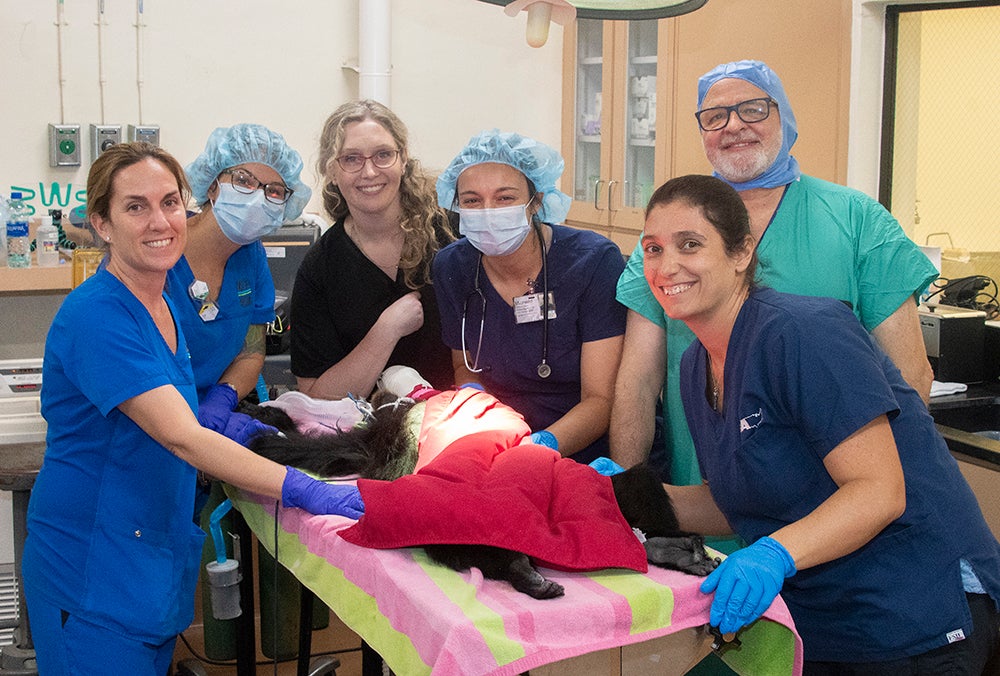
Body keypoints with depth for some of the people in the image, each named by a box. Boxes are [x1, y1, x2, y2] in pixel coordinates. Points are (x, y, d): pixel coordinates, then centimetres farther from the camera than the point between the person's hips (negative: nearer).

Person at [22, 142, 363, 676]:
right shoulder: (96, 317, -22)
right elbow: (181, 439, -30)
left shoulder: (164, 302, 6)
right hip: (92, 566, -8)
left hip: (159, 554, 8)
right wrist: (306, 492, -35)